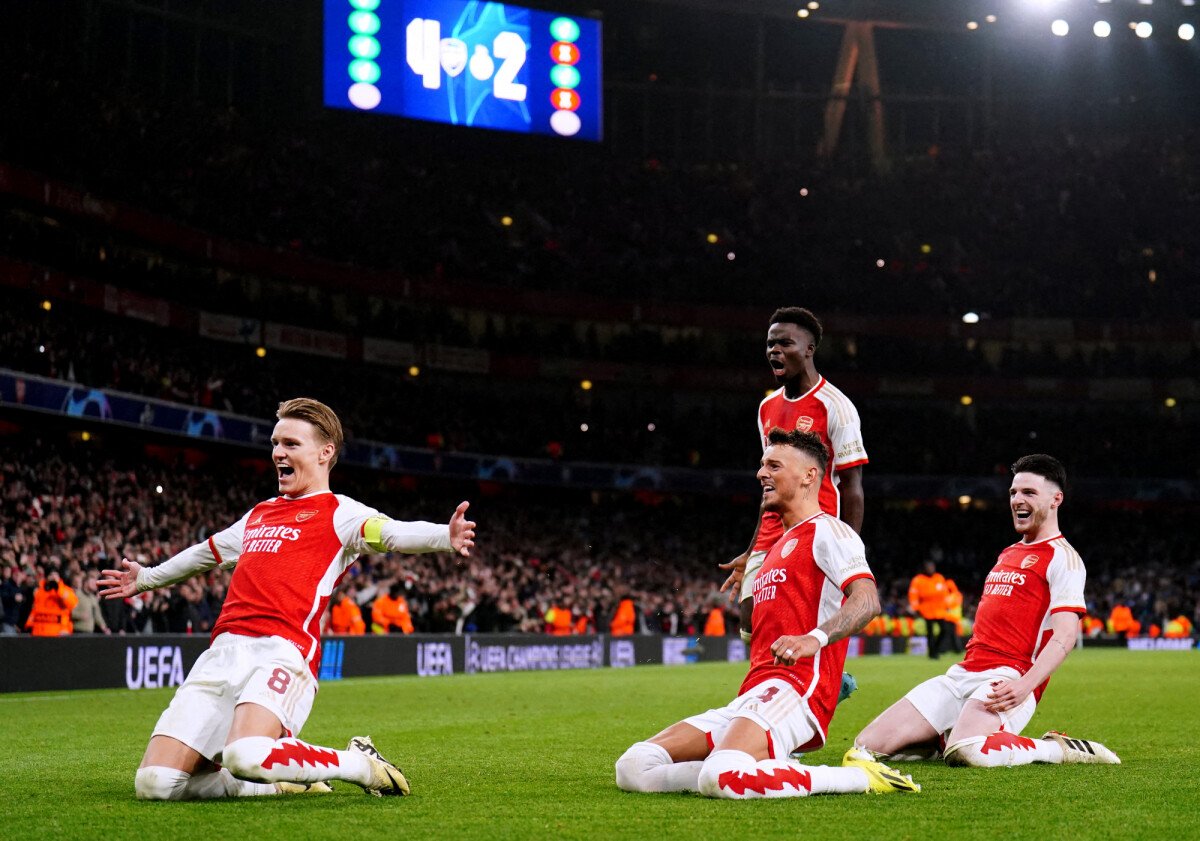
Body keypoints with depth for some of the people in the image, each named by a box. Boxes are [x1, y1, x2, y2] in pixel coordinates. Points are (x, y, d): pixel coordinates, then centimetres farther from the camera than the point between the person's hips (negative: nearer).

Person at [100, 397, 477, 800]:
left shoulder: (338, 512, 7)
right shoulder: (260, 514, 27)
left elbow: (392, 533, -14)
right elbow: (207, 553, 46)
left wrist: (445, 537, -36)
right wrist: (147, 577, 61)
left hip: (282, 650, -7)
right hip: (223, 651, 7)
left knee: (245, 757, -36)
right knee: (154, 783, -8)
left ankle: (361, 763, -7)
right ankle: (282, 781, 13)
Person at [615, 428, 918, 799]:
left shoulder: (827, 531, 2)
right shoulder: (780, 547, 31)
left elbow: (867, 600, -17)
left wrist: (815, 638, -32)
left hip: (794, 686, -9)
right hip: (751, 696, 9)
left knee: (721, 778, -38)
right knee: (633, 768, -7)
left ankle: (859, 776, -17)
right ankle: (767, 772, -4)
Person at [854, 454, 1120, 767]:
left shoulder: (1062, 557, -3)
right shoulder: (1008, 554, 24)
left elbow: (1064, 636, -15)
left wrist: (1025, 685, -27)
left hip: (1009, 677, -8)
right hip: (964, 671, 8)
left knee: (966, 753, -37)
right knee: (868, 745, -5)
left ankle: (1060, 749, -11)